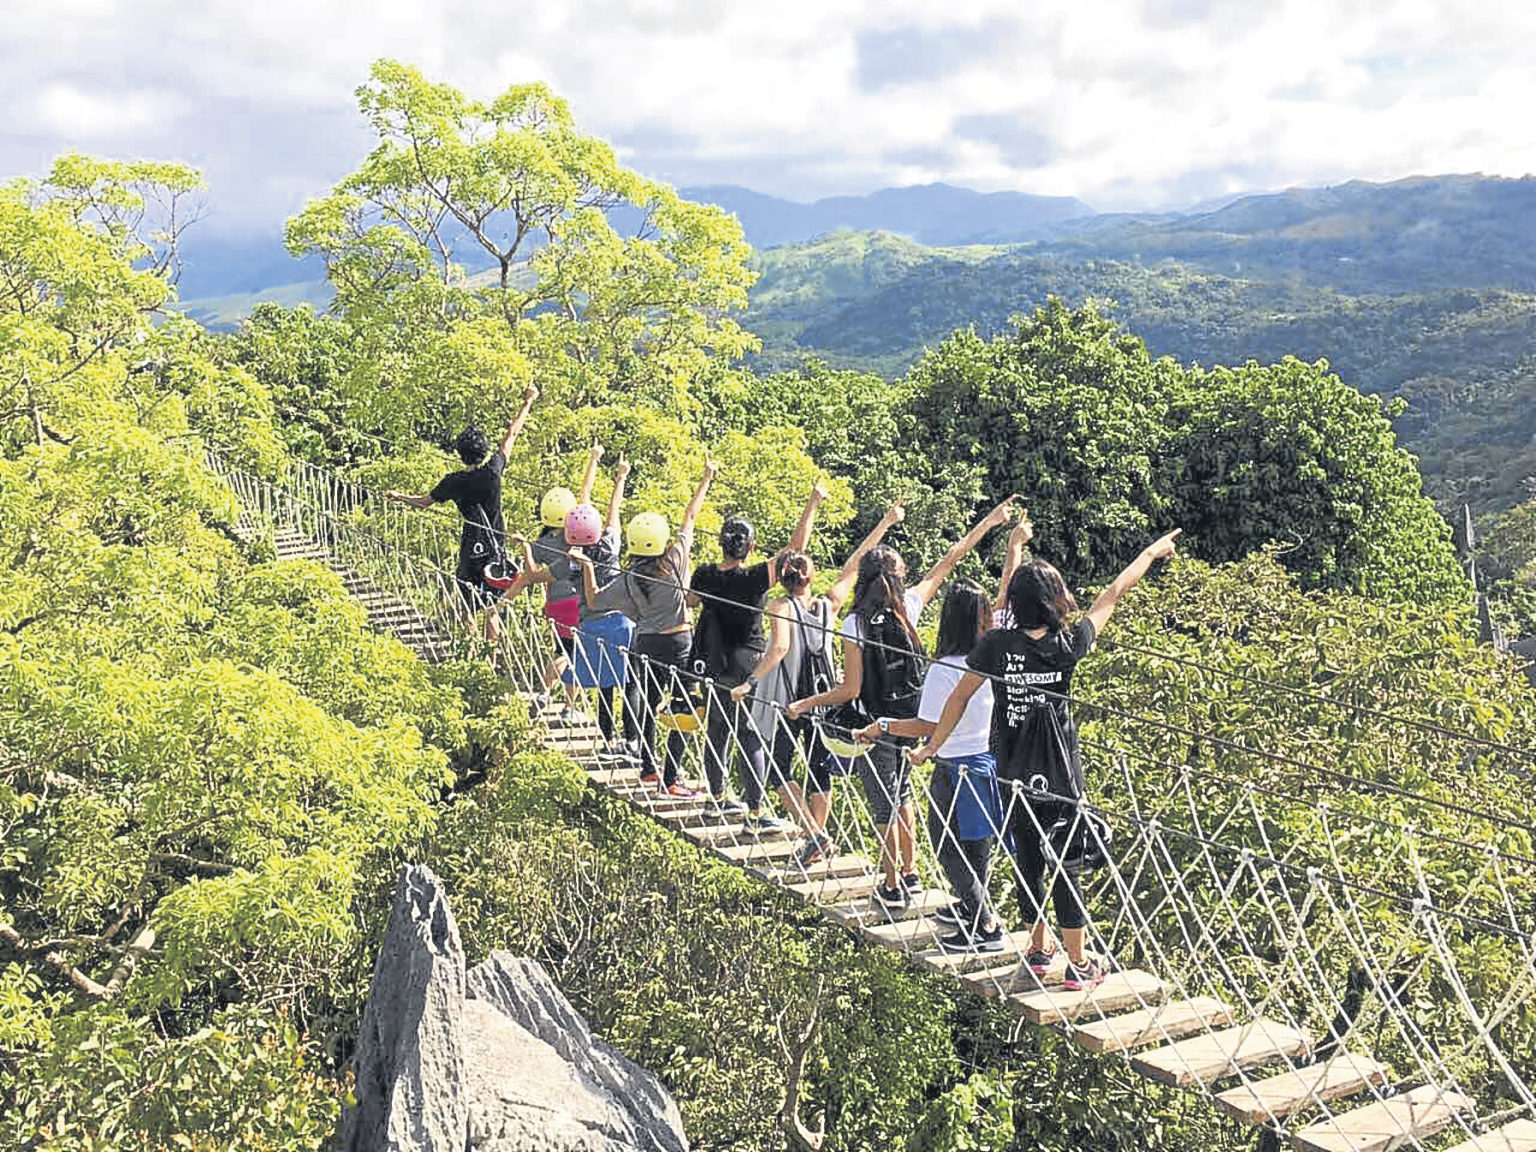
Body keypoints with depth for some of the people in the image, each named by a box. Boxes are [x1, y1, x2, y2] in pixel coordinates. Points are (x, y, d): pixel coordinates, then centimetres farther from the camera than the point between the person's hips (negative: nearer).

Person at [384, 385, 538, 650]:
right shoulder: (492, 472, -11)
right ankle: (492, 650, 9)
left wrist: (399, 497, 26)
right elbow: (511, 435, -1)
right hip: (495, 548, 0)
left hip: (471, 547, 0)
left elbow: (425, 502, 8)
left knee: (469, 607, 11)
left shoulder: (453, 482, -7)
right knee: (491, 607, 10)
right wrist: (528, 402, 9)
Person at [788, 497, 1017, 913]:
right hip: (910, 719, 5)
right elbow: (949, 561, 2)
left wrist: (802, 705, -7)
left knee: (885, 807, 6)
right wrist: (989, 522, 12)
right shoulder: (908, 606, -8)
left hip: (877, 726, -5)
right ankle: (910, 874, 32)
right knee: (902, 796, 23)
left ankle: (892, 889, 17)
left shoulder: (854, 624, -18)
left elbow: (850, 690, -17)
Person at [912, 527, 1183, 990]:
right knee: (1065, 865, 6)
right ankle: (1079, 964, 13)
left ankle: (1038, 950, 29)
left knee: (1028, 862, 15)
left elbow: (960, 696, -2)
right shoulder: (1067, 645, -11)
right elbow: (1113, 595, 2)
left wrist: (933, 745, 10)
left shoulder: (997, 644, -11)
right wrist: (1152, 552, 16)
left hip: (1014, 777, 2)